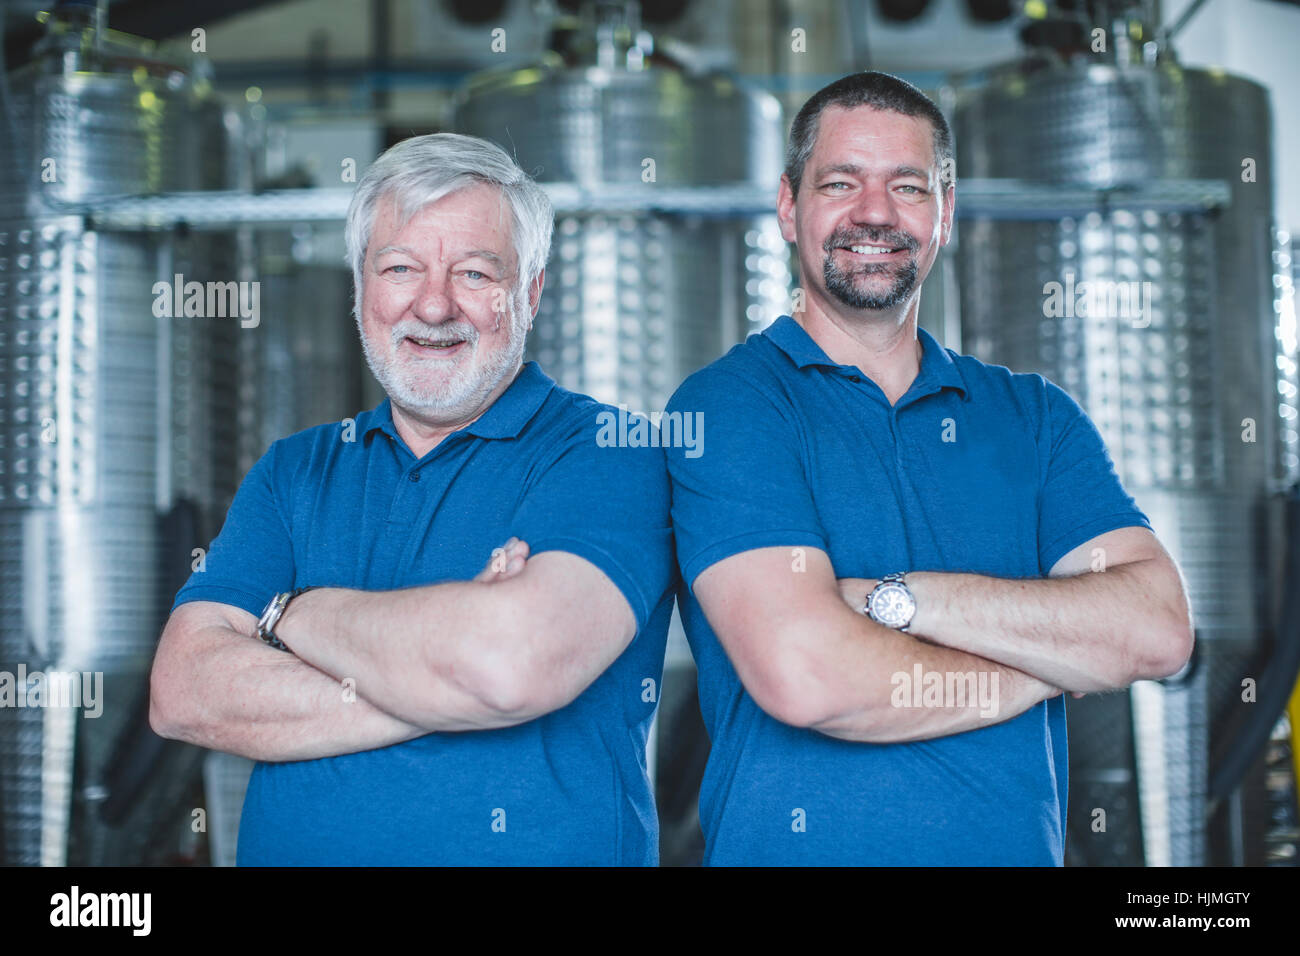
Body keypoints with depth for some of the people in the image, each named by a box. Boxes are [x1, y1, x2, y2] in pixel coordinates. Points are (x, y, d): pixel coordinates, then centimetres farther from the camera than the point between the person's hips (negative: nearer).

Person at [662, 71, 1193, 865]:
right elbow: (804, 677, -22)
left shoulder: (1036, 417, 5)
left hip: (1020, 845, 4)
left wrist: (897, 597, -19)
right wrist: (1057, 661, -9)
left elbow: (1158, 628, -8)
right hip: (797, 846, -4)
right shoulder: (727, 406, -9)